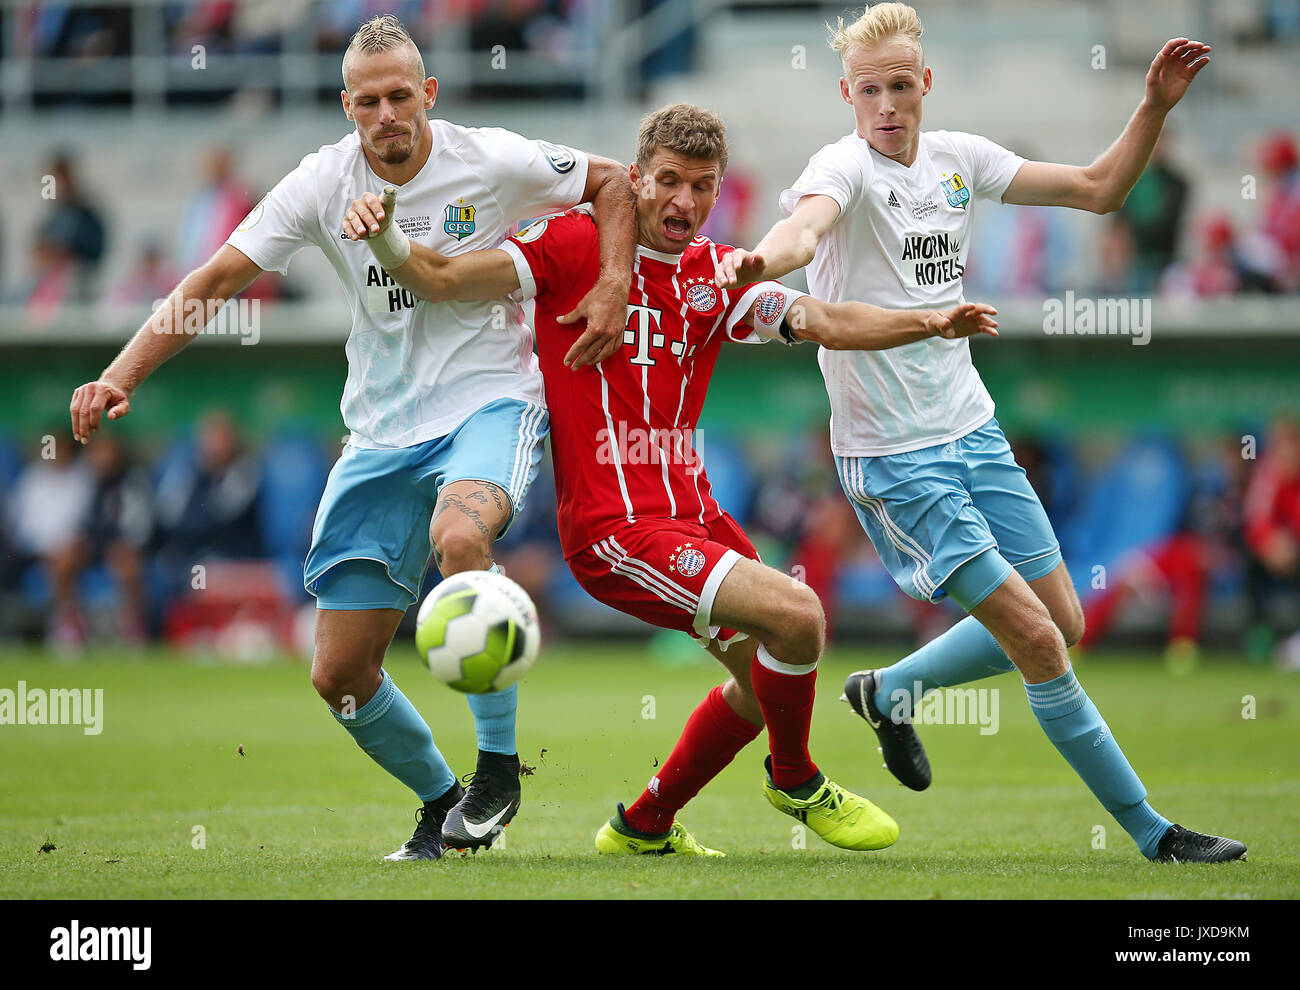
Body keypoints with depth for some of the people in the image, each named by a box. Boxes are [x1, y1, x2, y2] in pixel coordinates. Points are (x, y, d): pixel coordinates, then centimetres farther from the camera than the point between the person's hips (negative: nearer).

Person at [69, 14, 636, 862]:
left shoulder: (491, 162, -8)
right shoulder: (323, 184, -5)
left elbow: (612, 183, 7)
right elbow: (213, 281, -6)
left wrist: (612, 284, -8)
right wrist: (124, 374, -16)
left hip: (491, 401, -3)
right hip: (384, 431, 3)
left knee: (458, 535, -39)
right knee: (341, 675, -1)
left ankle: (499, 762, -22)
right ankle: (443, 803, 26)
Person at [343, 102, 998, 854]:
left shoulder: (717, 275, 9)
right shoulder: (576, 244, -7)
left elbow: (826, 322, 0)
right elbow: (440, 280, -9)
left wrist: (928, 323, -15)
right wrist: (386, 236, -28)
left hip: (692, 509, 8)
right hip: (615, 528, -8)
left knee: (768, 678, 19)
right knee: (796, 614, -21)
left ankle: (646, 824, 34)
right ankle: (795, 780, 6)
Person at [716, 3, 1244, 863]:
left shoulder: (959, 158, 5)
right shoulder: (847, 167, -15)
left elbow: (1098, 190, 12)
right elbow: (805, 226, -38)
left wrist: (1156, 107, -2)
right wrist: (760, 260, -61)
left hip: (974, 430, 7)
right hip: (893, 459, -7)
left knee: (1063, 621, 12)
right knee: (1037, 641, -10)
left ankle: (891, 691, 33)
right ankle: (1149, 830, 2)